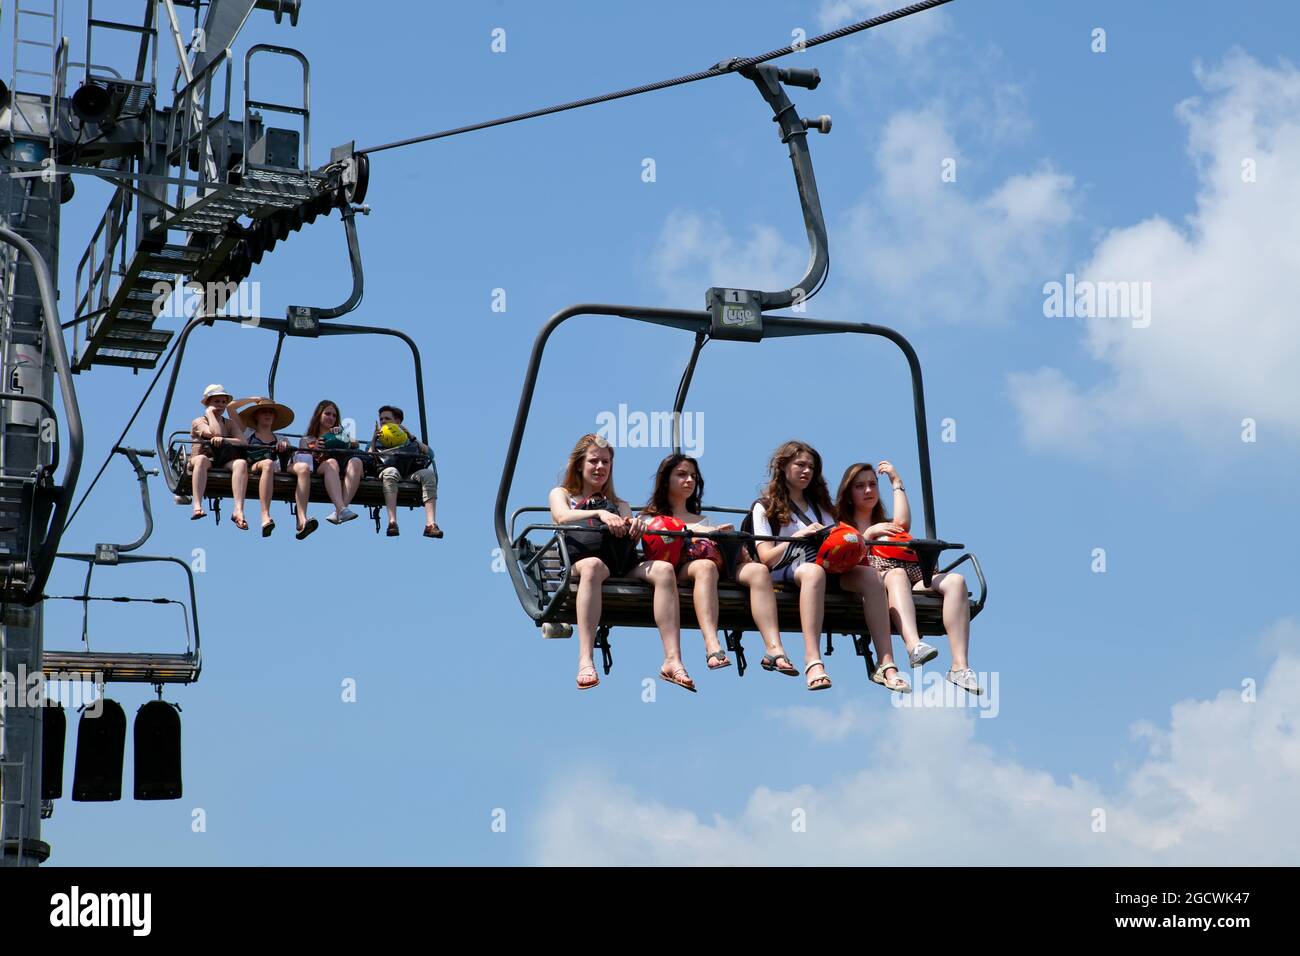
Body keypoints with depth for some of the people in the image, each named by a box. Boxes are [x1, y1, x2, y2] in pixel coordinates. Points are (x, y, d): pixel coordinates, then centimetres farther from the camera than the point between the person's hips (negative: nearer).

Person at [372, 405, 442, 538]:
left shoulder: (408, 440, 31)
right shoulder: (377, 441, 30)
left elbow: (429, 453, 14)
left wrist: (412, 437, 7)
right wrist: (374, 439, 2)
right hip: (386, 471, -1)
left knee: (428, 473, -31)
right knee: (391, 471, -39)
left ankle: (430, 524, -45)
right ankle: (392, 522, -54)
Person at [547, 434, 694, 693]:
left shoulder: (618, 504, 36)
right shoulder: (560, 494, 26)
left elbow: (630, 534, 15)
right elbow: (562, 516, 0)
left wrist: (636, 526, -12)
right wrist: (599, 514, -18)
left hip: (621, 565, 4)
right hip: (580, 560, -4)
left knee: (663, 569, -28)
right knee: (593, 565, -42)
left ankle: (673, 660, -40)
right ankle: (585, 661, -54)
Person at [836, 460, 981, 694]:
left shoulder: (885, 525, 39)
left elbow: (903, 523, 13)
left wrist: (897, 482, 22)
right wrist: (869, 533, 0)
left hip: (914, 578, 4)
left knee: (955, 580, -26)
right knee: (897, 574, -40)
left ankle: (960, 666, -42)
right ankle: (914, 647, -66)